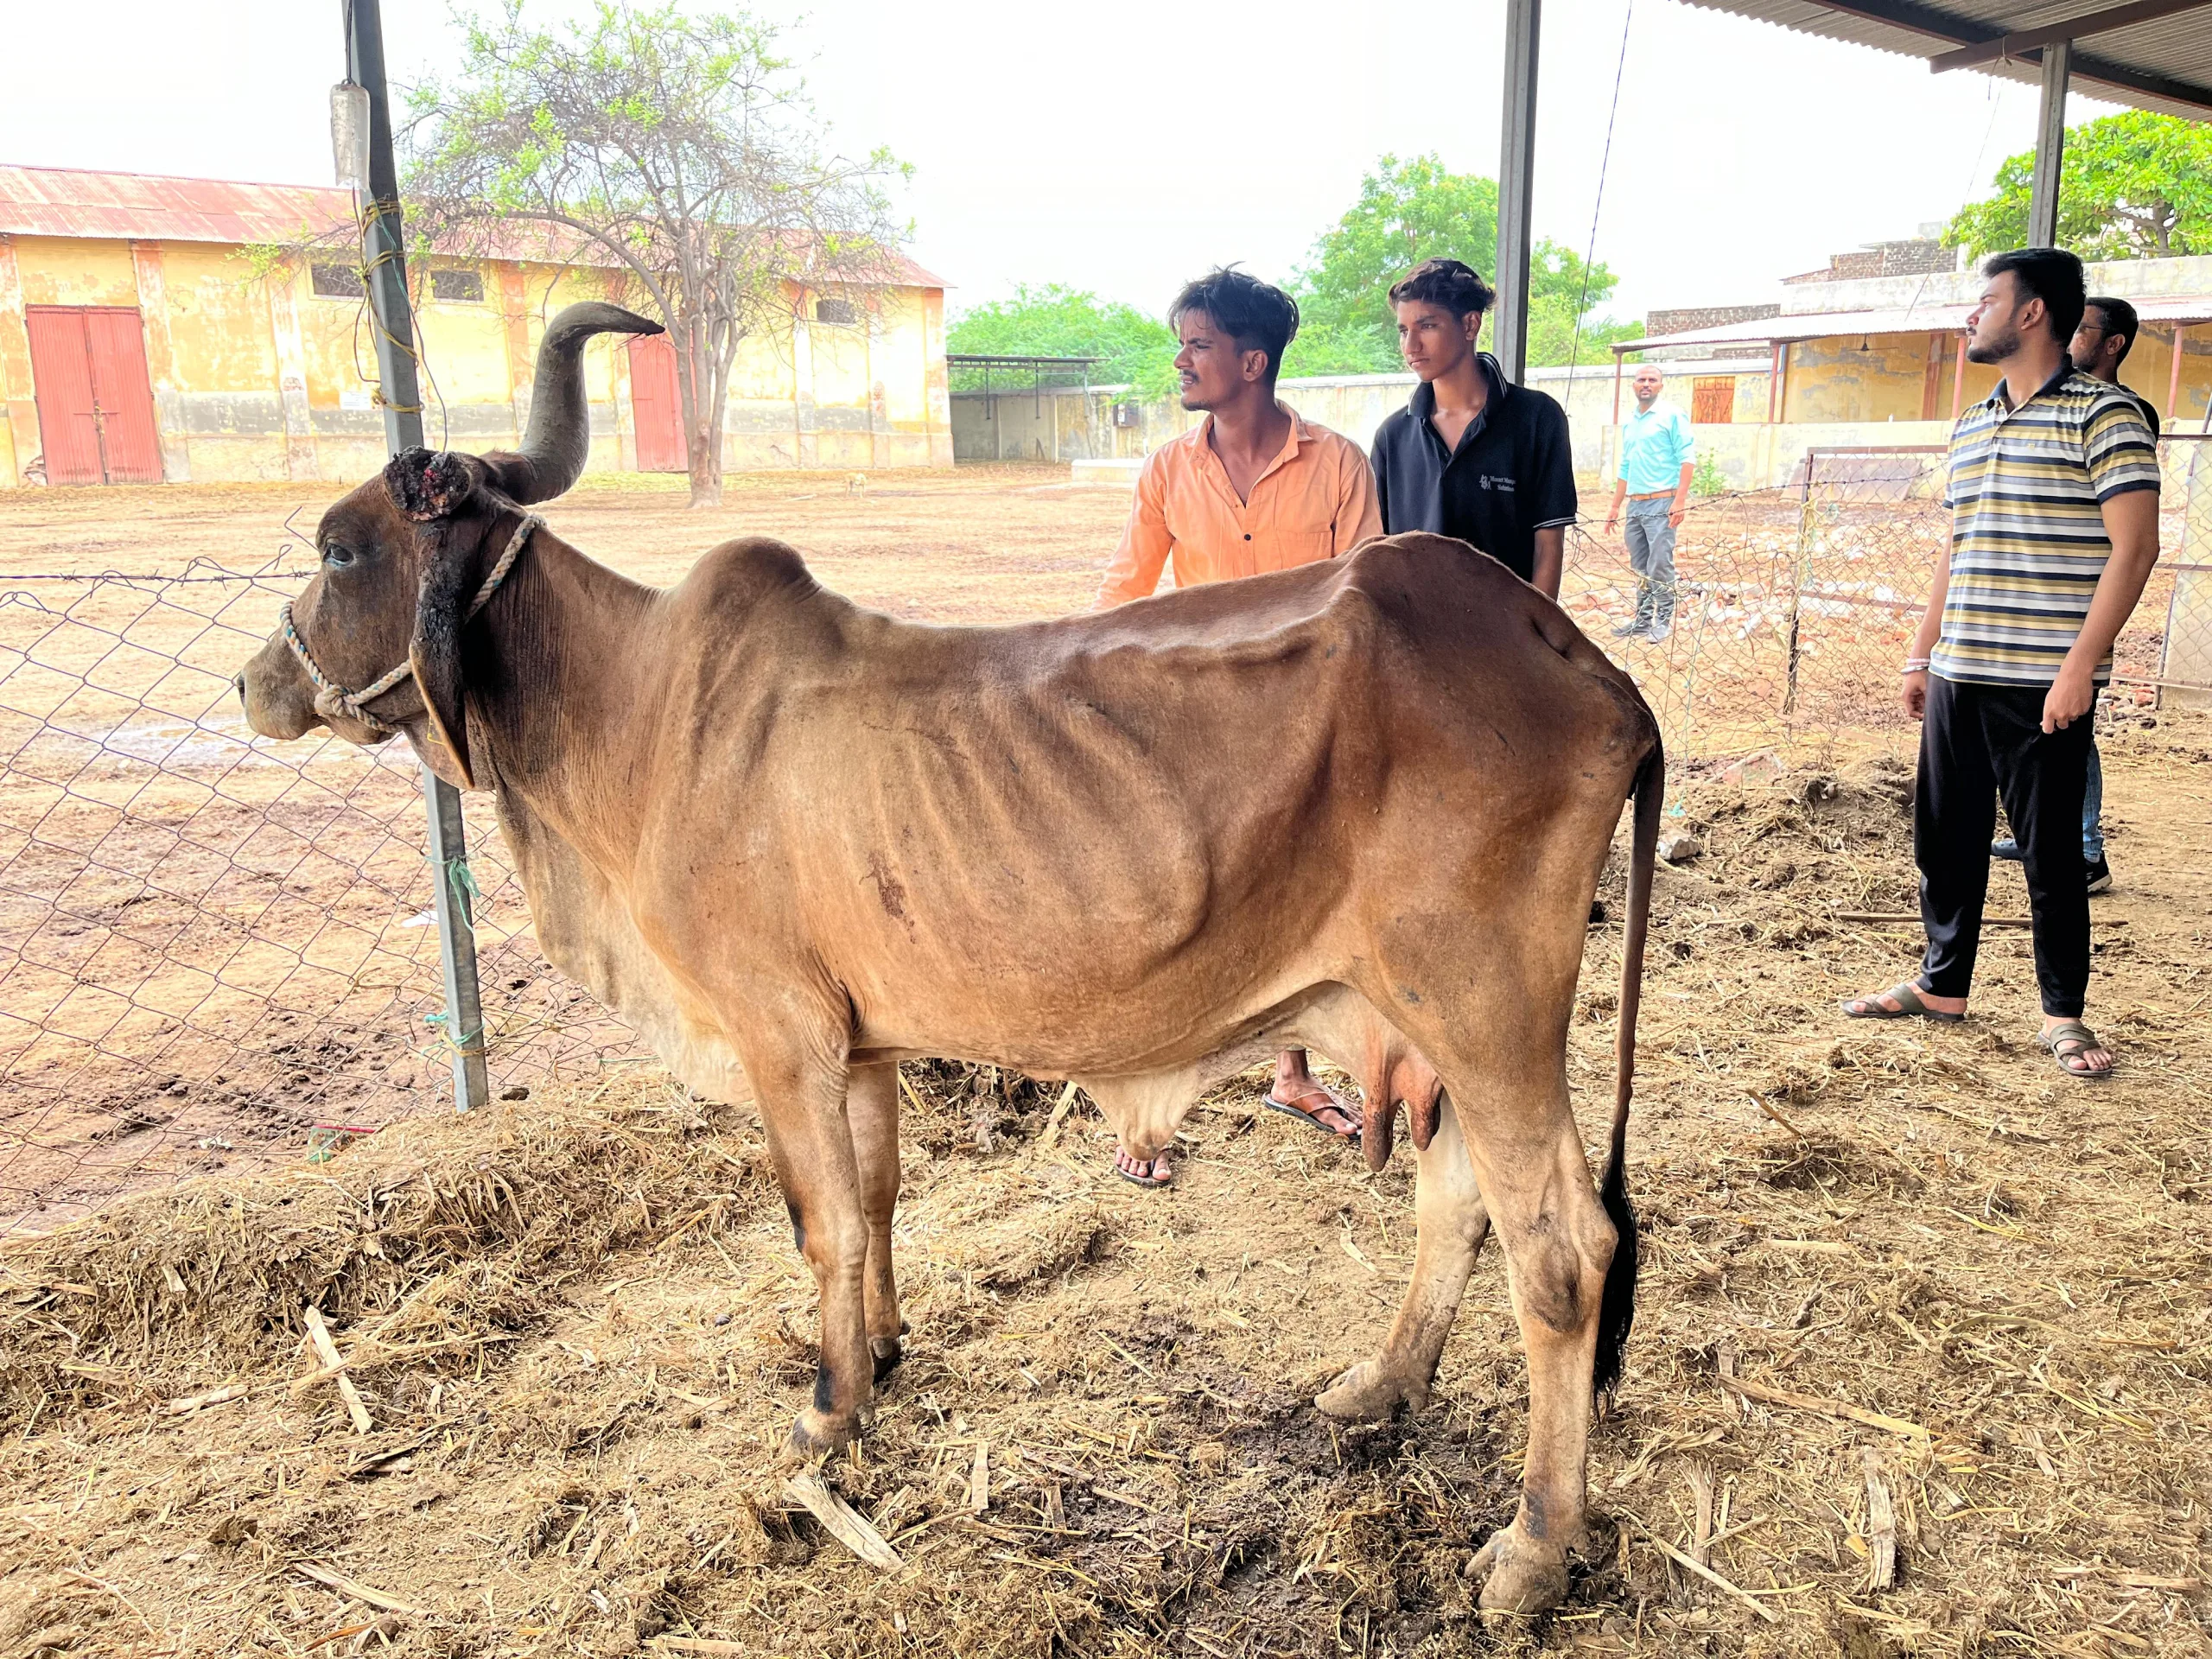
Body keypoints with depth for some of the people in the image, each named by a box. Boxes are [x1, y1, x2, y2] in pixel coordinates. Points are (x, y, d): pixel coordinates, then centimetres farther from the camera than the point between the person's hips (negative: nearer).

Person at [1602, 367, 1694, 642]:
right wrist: (1615, 506, 19)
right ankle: (1643, 618, 17)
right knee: (1639, 568, 10)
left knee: (1660, 565, -8)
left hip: (1662, 503, -7)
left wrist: (1680, 500, -18)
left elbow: (1687, 458, -9)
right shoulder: (1629, 423, 17)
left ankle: (1664, 620, 1)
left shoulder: (1672, 415, -3)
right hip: (1635, 505, 7)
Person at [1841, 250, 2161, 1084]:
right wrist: (1921, 654, 17)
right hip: (1957, 678, 7)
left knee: (2050, 854, 1)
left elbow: (2135, 546, -12)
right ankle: (1942, 984, 26)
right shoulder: (1970, 428, 15)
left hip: (2043, 686, -7)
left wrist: (2079, 666, -18)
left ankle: (2063, 1014, 15)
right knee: (1944, 837, 12)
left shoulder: (2101, 415, -6)